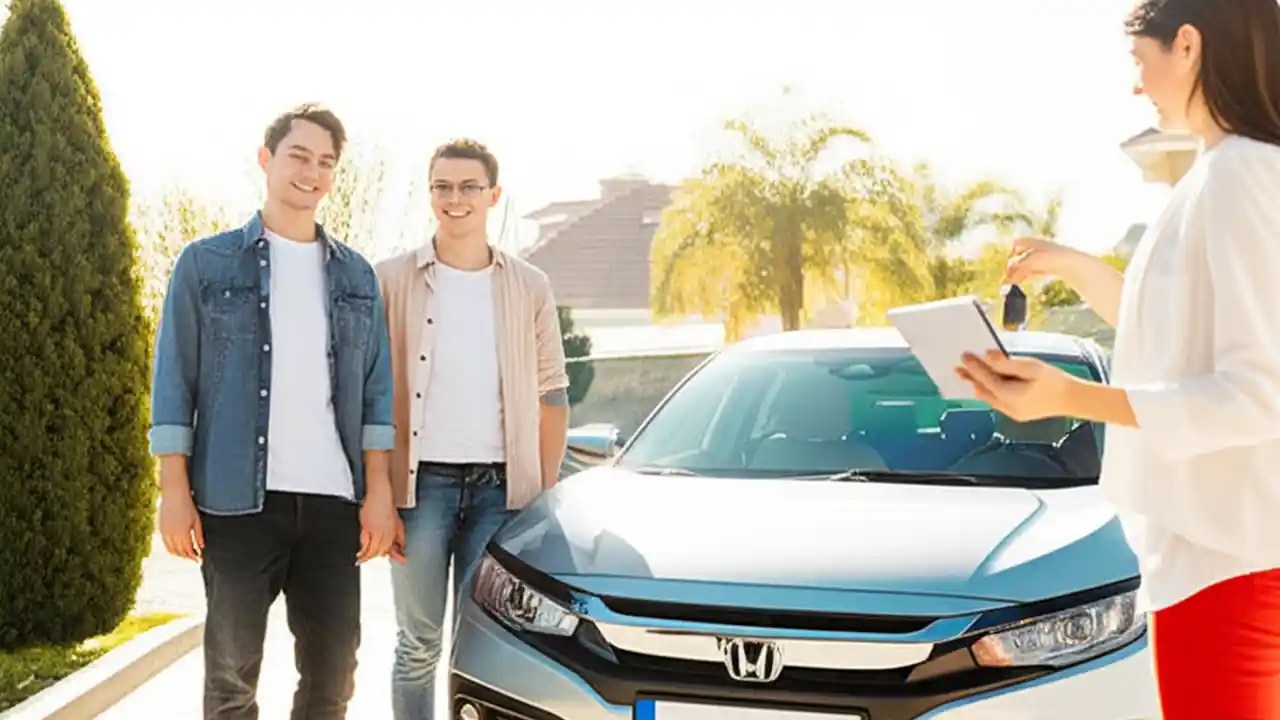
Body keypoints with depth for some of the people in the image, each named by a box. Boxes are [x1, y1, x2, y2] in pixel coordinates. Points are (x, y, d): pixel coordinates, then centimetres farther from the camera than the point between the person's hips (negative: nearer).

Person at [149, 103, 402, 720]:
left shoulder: (355, 275, 13)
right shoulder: (206, 263, 4)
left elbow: (375, 390, 10)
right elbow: (174, 382, 1)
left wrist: (378, 491, 2)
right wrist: (174, 491, -5)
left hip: (333, 500, 3)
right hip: (238, 499, -2)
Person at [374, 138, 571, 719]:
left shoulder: (529, 287, 7)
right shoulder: (393, 280, 2)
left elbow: (552, 394, 9)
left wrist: (546, 489, 3)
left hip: (501, 485, 1)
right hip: (422, 479, -1)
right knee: (419, 642, 6)